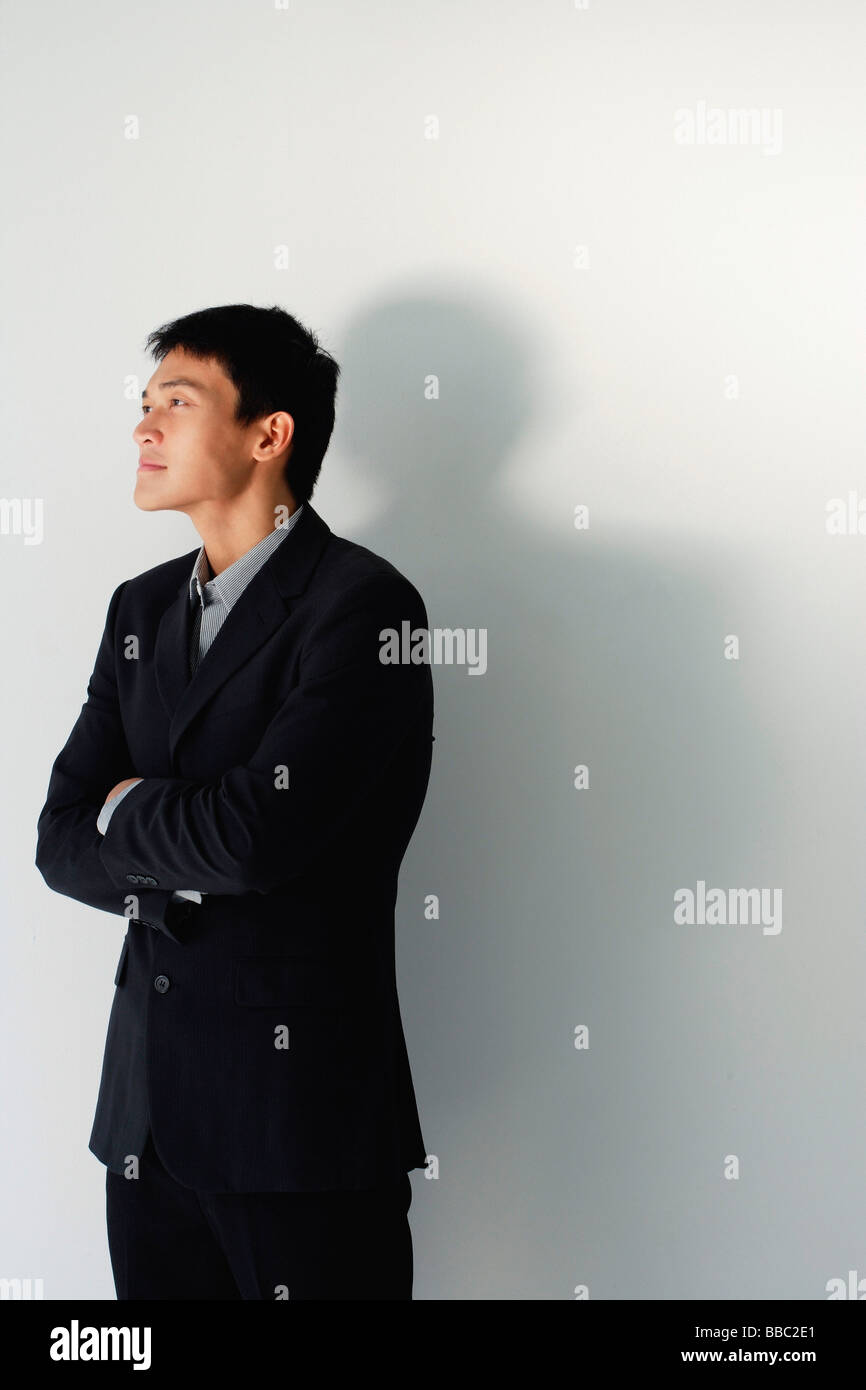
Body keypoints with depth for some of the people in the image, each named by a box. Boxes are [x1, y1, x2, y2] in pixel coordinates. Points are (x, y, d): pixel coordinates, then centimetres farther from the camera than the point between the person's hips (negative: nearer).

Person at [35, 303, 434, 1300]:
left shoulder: (363, 604, -12)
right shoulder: (143, 608, 13)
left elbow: (258, 832, -22)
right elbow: (61, 841, 8)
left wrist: (129, 812, -3)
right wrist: (186, 848, -11)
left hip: (303, 1115, -7)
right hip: (146, 1107, 7)